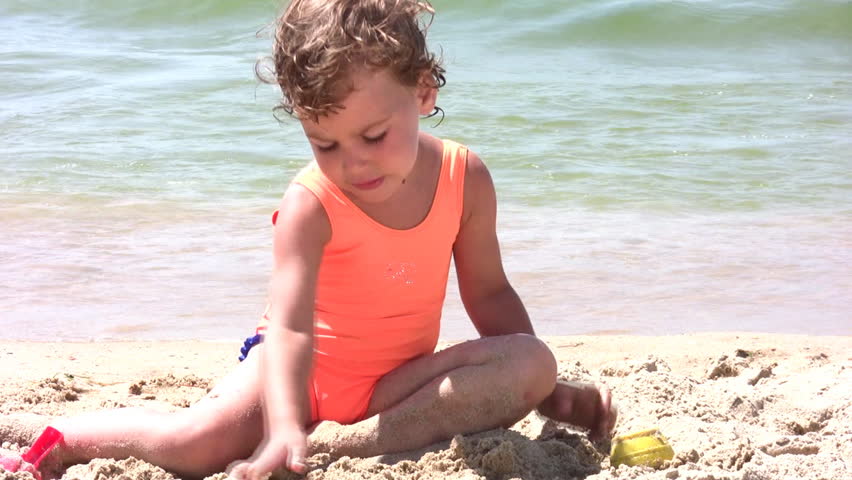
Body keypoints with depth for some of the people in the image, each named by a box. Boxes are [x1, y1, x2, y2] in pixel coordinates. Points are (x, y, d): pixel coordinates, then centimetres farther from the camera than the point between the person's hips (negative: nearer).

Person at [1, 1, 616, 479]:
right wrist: (284, 430, -50)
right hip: (306, 372, -3)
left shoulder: (465, 178, -9)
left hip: (401, 378, 4)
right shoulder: (311, 204, -22)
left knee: (532, 362, -23)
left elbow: (488, 293, 5)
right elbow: (290, 326, -34)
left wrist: (550, 389, 0)